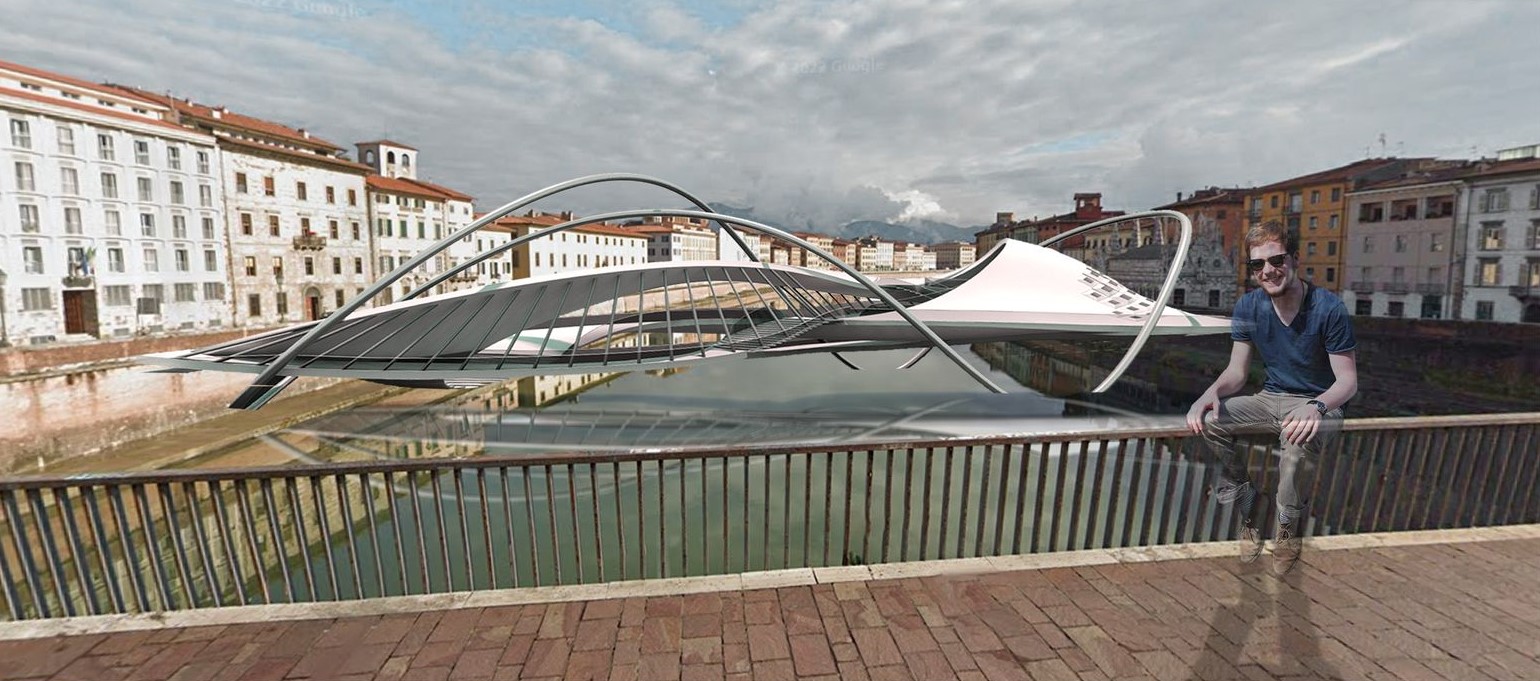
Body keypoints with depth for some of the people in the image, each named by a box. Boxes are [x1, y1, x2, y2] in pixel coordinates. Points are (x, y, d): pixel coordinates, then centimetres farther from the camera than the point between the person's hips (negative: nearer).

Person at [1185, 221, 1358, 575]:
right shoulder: (1249, 307, -5)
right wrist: (1211, 393, -28)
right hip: (1271, 399, 4)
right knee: (1209, 421, -21)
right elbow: (1236, 371, -4)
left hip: (1319, 404, -4)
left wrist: (1316, 407, -38)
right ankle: (1245, 503, -2)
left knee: (1299, 439, -37)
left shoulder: (1328, 308, -17)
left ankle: (1288, 526, -10)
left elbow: (1348, 380, -15)